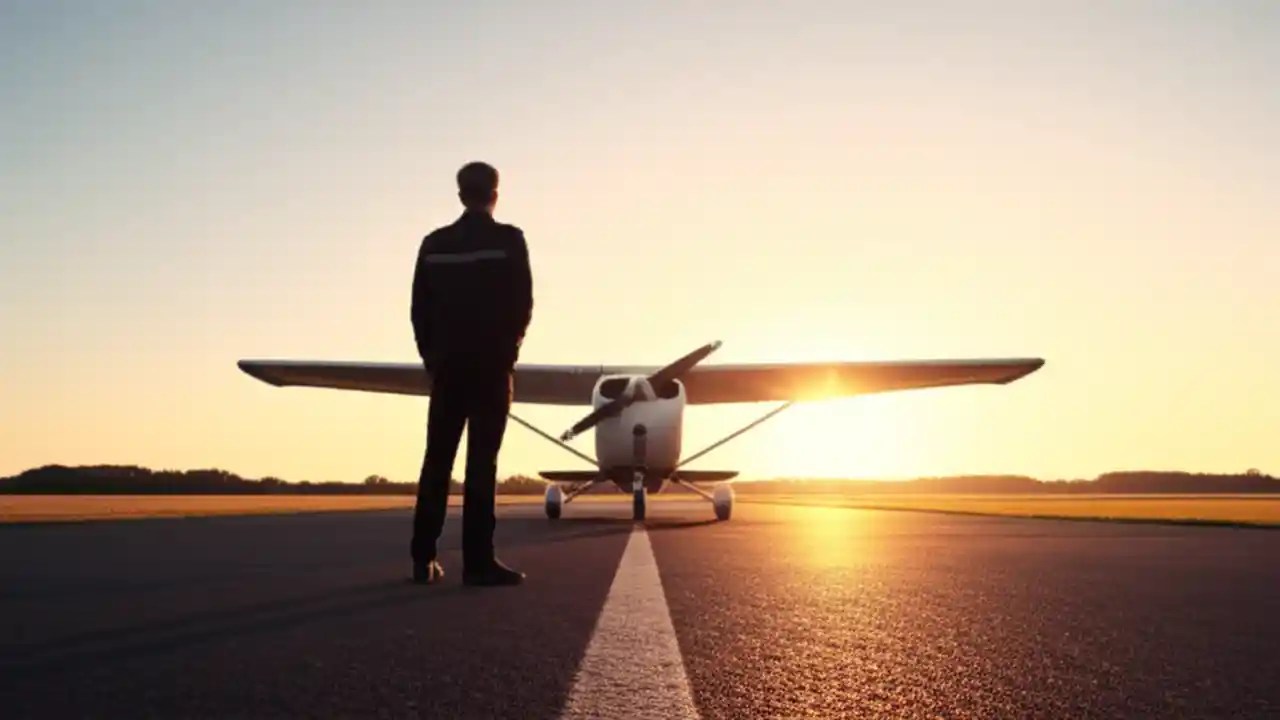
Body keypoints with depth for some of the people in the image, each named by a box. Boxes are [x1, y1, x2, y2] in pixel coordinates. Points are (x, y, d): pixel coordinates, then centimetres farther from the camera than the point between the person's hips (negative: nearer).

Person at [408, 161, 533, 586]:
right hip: (491, 363, -3)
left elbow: (419, 308, 5)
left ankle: (424, 558, 9)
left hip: (446, 363, 4)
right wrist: (509, 348, 7)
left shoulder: (434, 244, 7)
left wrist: (432, 356, 13)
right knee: (481, 461, -4)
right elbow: (522, 303, -6)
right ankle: (477, 560, -6)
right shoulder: (508, 240, -3)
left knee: (437, 459, 8)